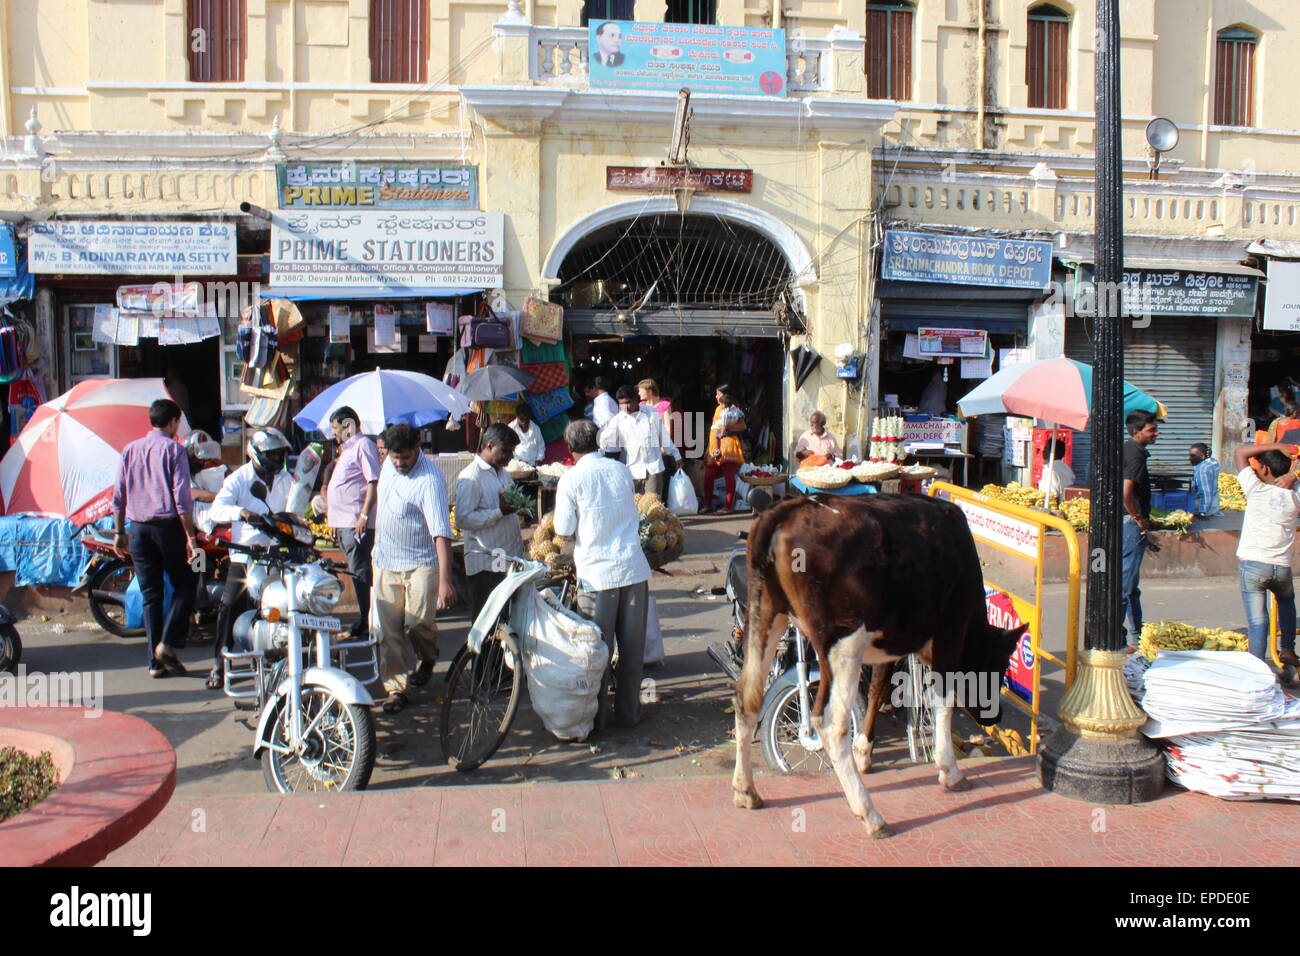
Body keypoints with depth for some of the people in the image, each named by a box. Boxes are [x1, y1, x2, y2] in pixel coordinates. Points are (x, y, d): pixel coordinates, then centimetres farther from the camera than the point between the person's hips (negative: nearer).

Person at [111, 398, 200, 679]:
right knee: (185, 585, 9)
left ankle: (156, 661, 9)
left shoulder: (130, 450, 11)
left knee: (150, 595, 8)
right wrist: (190, 537, -10)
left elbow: (118, 496, 10)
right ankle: (167, 643, -6)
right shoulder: (173, 449, -4)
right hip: (168, 526, -5)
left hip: (138, 529, 5)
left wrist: (120, 533, 18)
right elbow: (182, 497, -11)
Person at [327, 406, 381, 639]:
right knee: (357, 572, 13)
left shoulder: (363, 445, -9)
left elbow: (374, 482, -18)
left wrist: (364, 516, -24)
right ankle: (364, 620, 19)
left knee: (361, 573, -9)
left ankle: (366, 622, -6)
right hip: (344, 523, 10)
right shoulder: (348, 449, 22)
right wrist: (334, 522, 23)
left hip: (357, 524, -10)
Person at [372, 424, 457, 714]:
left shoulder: (429, 479, -22)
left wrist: (445, 579, -37)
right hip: (385, 562, 6)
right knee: (389, 628, 3)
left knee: (418, 619, -11)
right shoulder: (388, 465, 2)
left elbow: (441, 532, -30)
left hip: (420, 563, -6)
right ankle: (396, 687, 14)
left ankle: (428, 657, 23)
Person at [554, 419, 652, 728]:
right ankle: (628, 712, 21)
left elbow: (564, 531, -5)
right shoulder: (621, 470, 7)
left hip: (597, 574, -4)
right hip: (634, 568, 4)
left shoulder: (572, 478, -7)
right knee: (632, 645, 11)